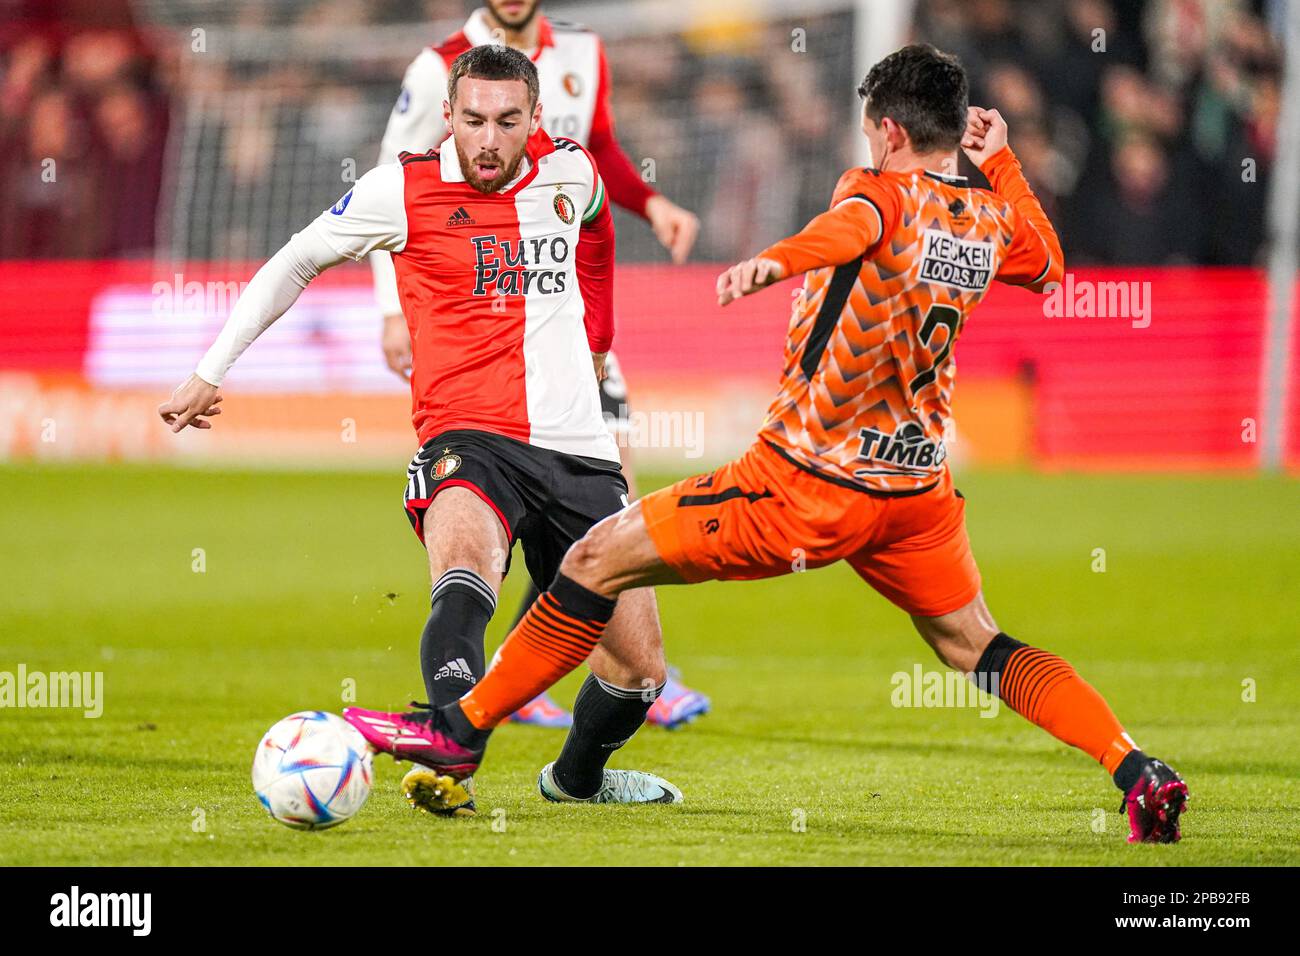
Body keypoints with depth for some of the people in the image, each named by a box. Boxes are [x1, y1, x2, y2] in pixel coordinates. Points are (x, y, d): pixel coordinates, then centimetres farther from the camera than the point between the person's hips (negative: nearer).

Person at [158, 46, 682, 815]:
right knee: (466, 560, -39)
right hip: (471, 440, -4)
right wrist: (211, 373, 9)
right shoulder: (404, 190, -3)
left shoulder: (573, 173, 7)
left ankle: (578, 775, 36)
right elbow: (295, 263, 10)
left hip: (580, 450, 4)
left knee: (640, 670, 5)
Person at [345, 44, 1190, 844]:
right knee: (978, 648, 20)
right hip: (920, 491, 6)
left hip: (804, 485, -6)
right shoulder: (993, 220, 7)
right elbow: (1050, 266, 30)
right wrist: (1002, 163, 32)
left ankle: (463, 729, 6)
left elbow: (854, 223, -37)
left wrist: (777, 260, -57)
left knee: (602, 558, 2)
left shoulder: (881, 190, -11)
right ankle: (1137, 770, 2)